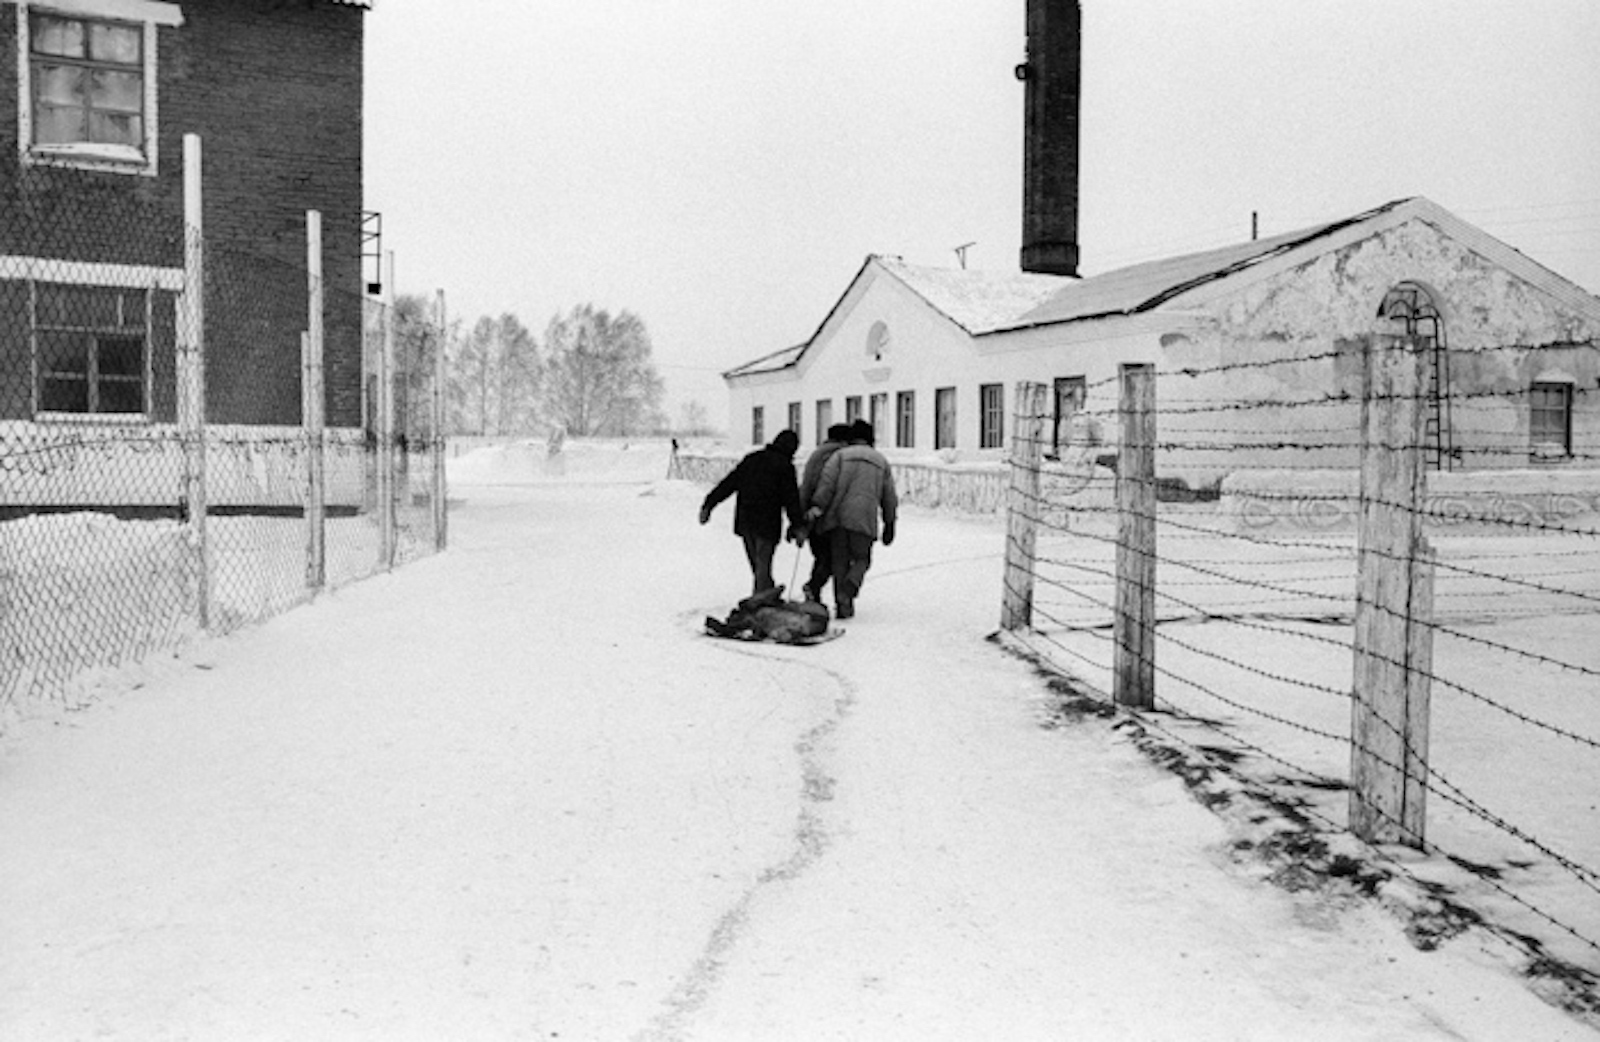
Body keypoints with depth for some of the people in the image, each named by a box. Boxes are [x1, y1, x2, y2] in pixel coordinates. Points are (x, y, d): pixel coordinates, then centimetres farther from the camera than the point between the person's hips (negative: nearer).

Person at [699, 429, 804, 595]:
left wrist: (708, 506, 15)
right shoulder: (785, 466, -5)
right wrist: (798, 526, -6)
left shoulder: (751, 459, 13)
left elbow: (727, 484, 13)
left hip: (744, 522, 6)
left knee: (757, 567, 14)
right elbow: (791, 499, -9)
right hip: (767, 523, -6)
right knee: (763, 568, -3)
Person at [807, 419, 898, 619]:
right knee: (861, 559, 12)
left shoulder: (841, 455, 9)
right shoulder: (881, 461, 17)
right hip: (864, 520, 0)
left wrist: (817, 506, -12)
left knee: (840, 560, 10)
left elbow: (827, 481, -7)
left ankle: (842, 605, 5)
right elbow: (889, 498, 19)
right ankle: (848, 591, -17)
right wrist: (889, 524, 27)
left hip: (837, 515, 0)